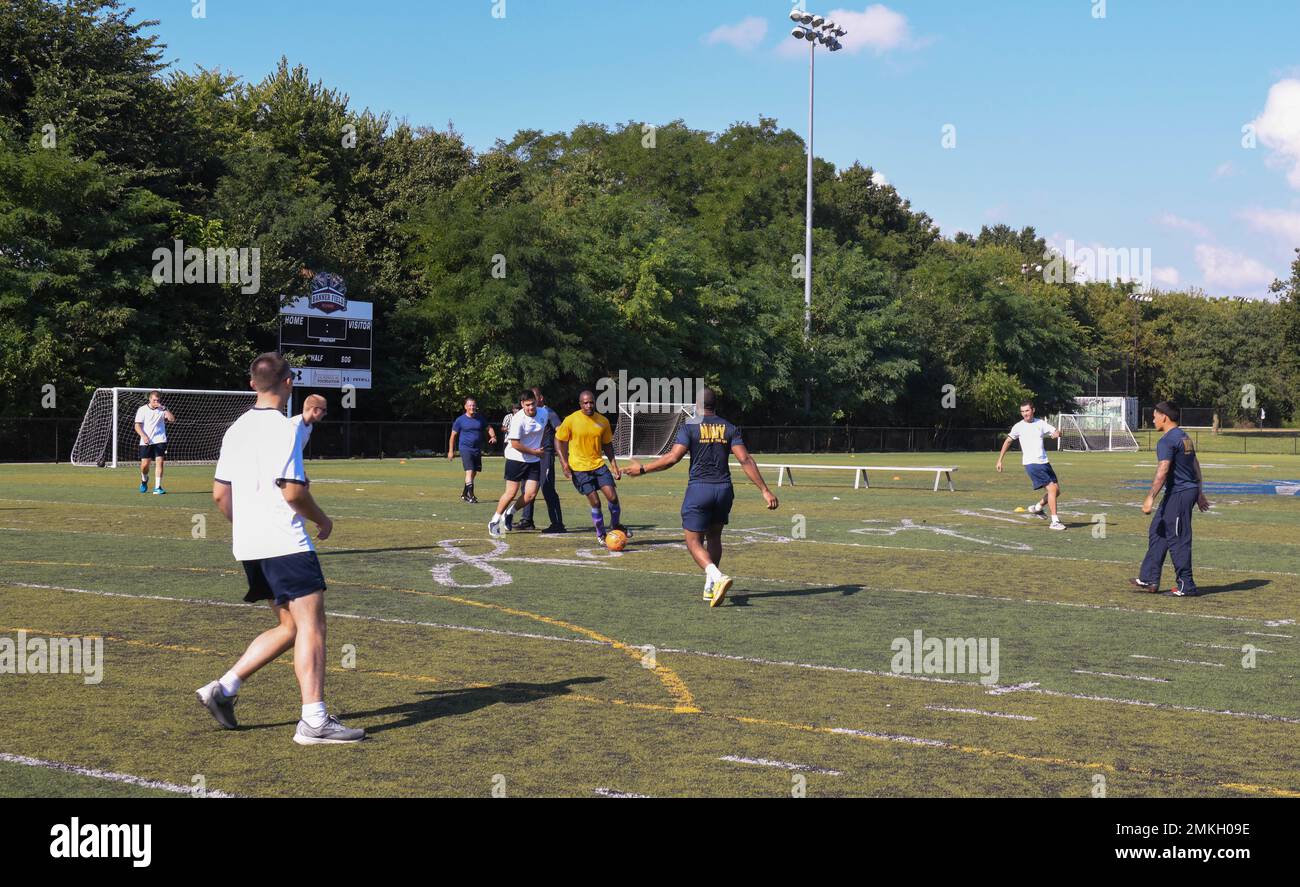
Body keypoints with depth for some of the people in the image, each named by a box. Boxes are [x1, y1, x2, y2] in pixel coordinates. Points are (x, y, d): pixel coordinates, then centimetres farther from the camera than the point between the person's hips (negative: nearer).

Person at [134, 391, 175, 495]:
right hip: (146, 442, 0)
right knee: (145, 464, -1)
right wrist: (144, 436, -17)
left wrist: (164, 408, -17)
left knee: (160, 462, -11)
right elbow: (137, 426, -2)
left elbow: (172, 419, -9)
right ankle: (144, 480, 32)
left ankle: (157, 487, -9)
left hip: (160, 440, 0)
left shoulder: (162, 409, 6)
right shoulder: (142, 409, 2)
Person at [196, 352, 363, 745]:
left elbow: (220, 493, 15)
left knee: (289, 627, 15)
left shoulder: (236, 429, 13)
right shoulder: (284, 429, -12)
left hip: (248, 544, 9)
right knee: (311, 625, -6)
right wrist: (322, 520, 0)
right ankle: (314, 720, -10)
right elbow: (293, 491, -17)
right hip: (285, 543, -9)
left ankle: (223, 688, 11)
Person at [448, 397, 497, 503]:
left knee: (473, 473, 11)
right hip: (466, 449, -5)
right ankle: (471, 496, -22)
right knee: (469, 471, -18)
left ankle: (464, 494, 26)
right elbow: (453, 436, 3)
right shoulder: (460, 420, -2)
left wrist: (493, 437, -4)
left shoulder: (480, 419, 9)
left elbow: (489, 428, 18)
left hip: (477, 450, 5)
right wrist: (451, 451, 1)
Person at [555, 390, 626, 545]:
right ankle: (600, 535, 14)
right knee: (595, 502, -7)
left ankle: (616, 526, 20)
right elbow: (559, 441, -1)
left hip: (599, 465, 3)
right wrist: (564, 464, -8)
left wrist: (614, 465, 6)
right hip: (579, 469, -3)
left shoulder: (603, 421, 2)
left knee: (612, 496, -7)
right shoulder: (571, 420, -10)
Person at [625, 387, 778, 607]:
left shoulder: (690, 427, -3)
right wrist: (765, 491, -4)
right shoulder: (730, 428, 6)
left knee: (694, 542, 3)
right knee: (714, 537, 22)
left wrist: (642, 469, -2)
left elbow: (672, 457, -13)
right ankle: (710, 587, 22)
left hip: (698, 489, -4)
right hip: (724, 490, 4)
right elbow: (745, 460, -3)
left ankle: (717, 576, -22)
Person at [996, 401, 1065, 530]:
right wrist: (1000, 460, 3)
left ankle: (1037, 507, 29)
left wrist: (1057, 433, -18)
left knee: (1057, 490, 6)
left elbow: (1057, 432, 8)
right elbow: (1008, 441, 6)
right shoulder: (1019, 426, -1)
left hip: (1044, 462, 5)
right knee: (1052, 488, -15)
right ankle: (1054, 521, -11)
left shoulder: (1041, 423, 8)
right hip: (1031, 464, -5)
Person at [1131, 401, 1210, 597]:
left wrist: (1150, 497, -25)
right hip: (1190, 490, 10)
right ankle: (1149, 580, 16)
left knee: (1178, 540, -3)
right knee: (1157, 532, 14)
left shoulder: (1167, 441, -15)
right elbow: (1196, 465, 21)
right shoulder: (1185, 437, 15)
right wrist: (1199, 493, 28)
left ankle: (1186, 587, 2)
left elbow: (1163, 471, -24)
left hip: (1178, 494, -10)